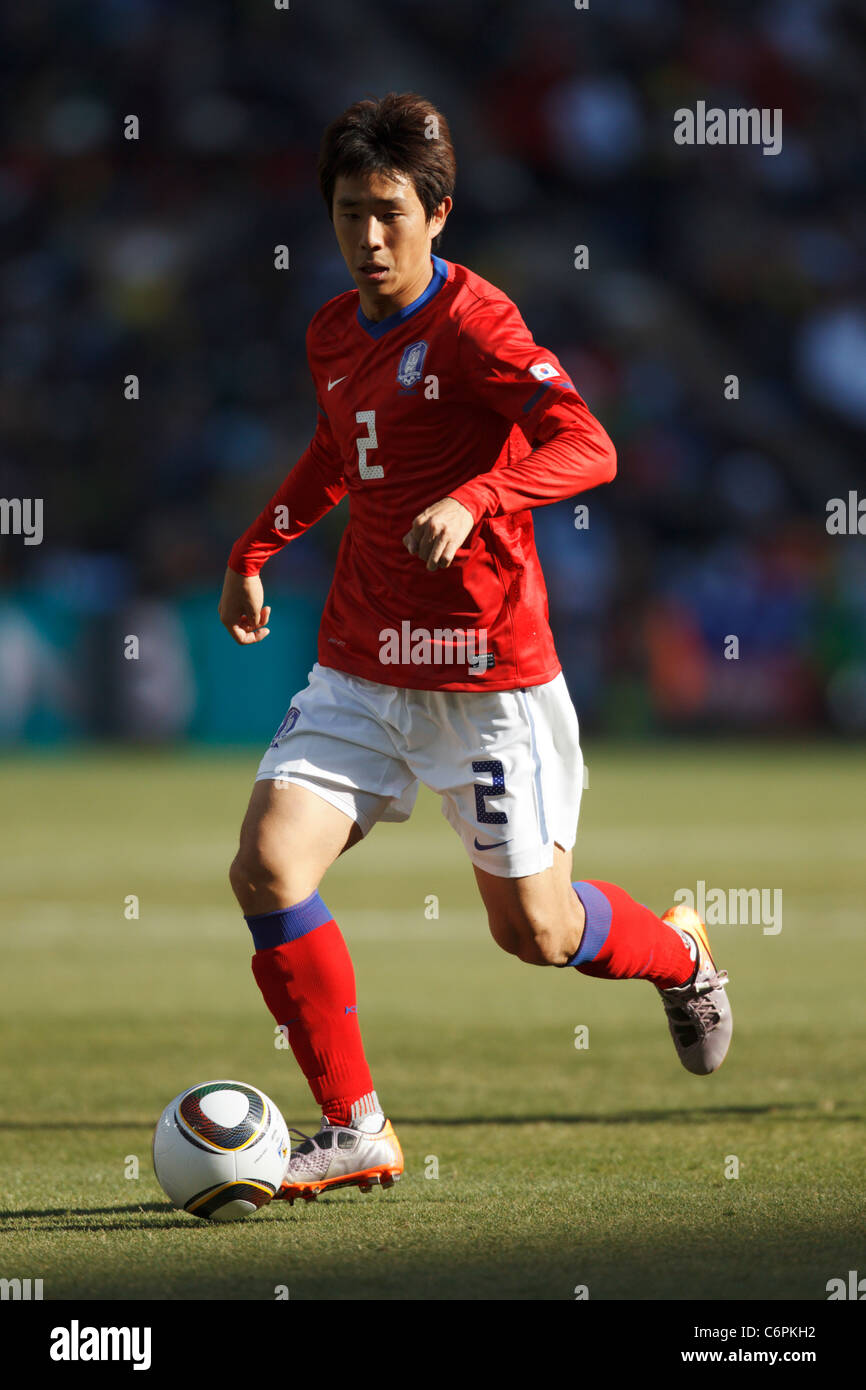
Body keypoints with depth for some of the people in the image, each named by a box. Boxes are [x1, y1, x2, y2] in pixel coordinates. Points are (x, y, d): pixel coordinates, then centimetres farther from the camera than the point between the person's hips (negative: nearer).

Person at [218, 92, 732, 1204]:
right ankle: (354, 1131, -2)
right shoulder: (333, 335, 9)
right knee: (266, 867, -13)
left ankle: (679, 957, 40)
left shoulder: (474, 325, -14)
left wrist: (472, 501, -40)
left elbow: (587, 449, -26)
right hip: (359, 666, 6)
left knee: (532, 928, 4)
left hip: (486, 672, -6)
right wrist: (255, 550, 28)